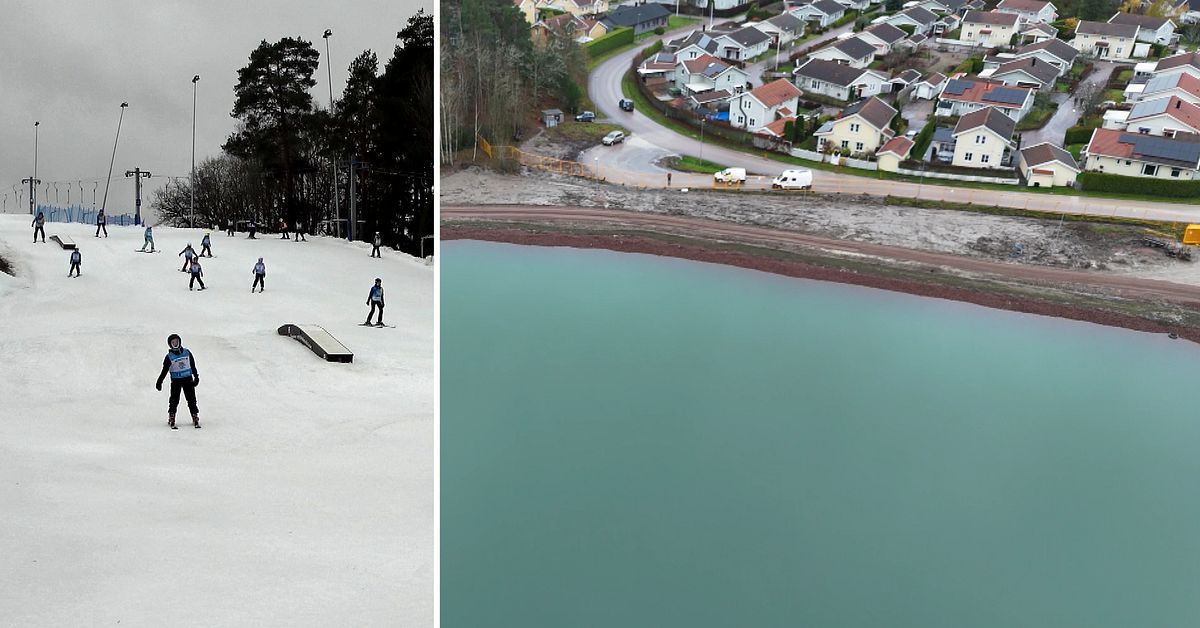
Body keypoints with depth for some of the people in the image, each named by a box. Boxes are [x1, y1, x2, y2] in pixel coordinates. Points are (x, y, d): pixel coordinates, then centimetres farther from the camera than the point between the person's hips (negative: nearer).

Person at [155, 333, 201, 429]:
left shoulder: (187, 353, 4)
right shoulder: (169, 357, -3)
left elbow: (193, 366, 12)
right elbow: (164, 370, -1)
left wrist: (196, 377, 13)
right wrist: (159, 382, -6)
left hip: (188, 379, 2)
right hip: (176, 380, -2)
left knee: (191, 400, 2)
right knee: (174, 400, -3)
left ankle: (195, 418, 6)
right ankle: (171, 420, 6)